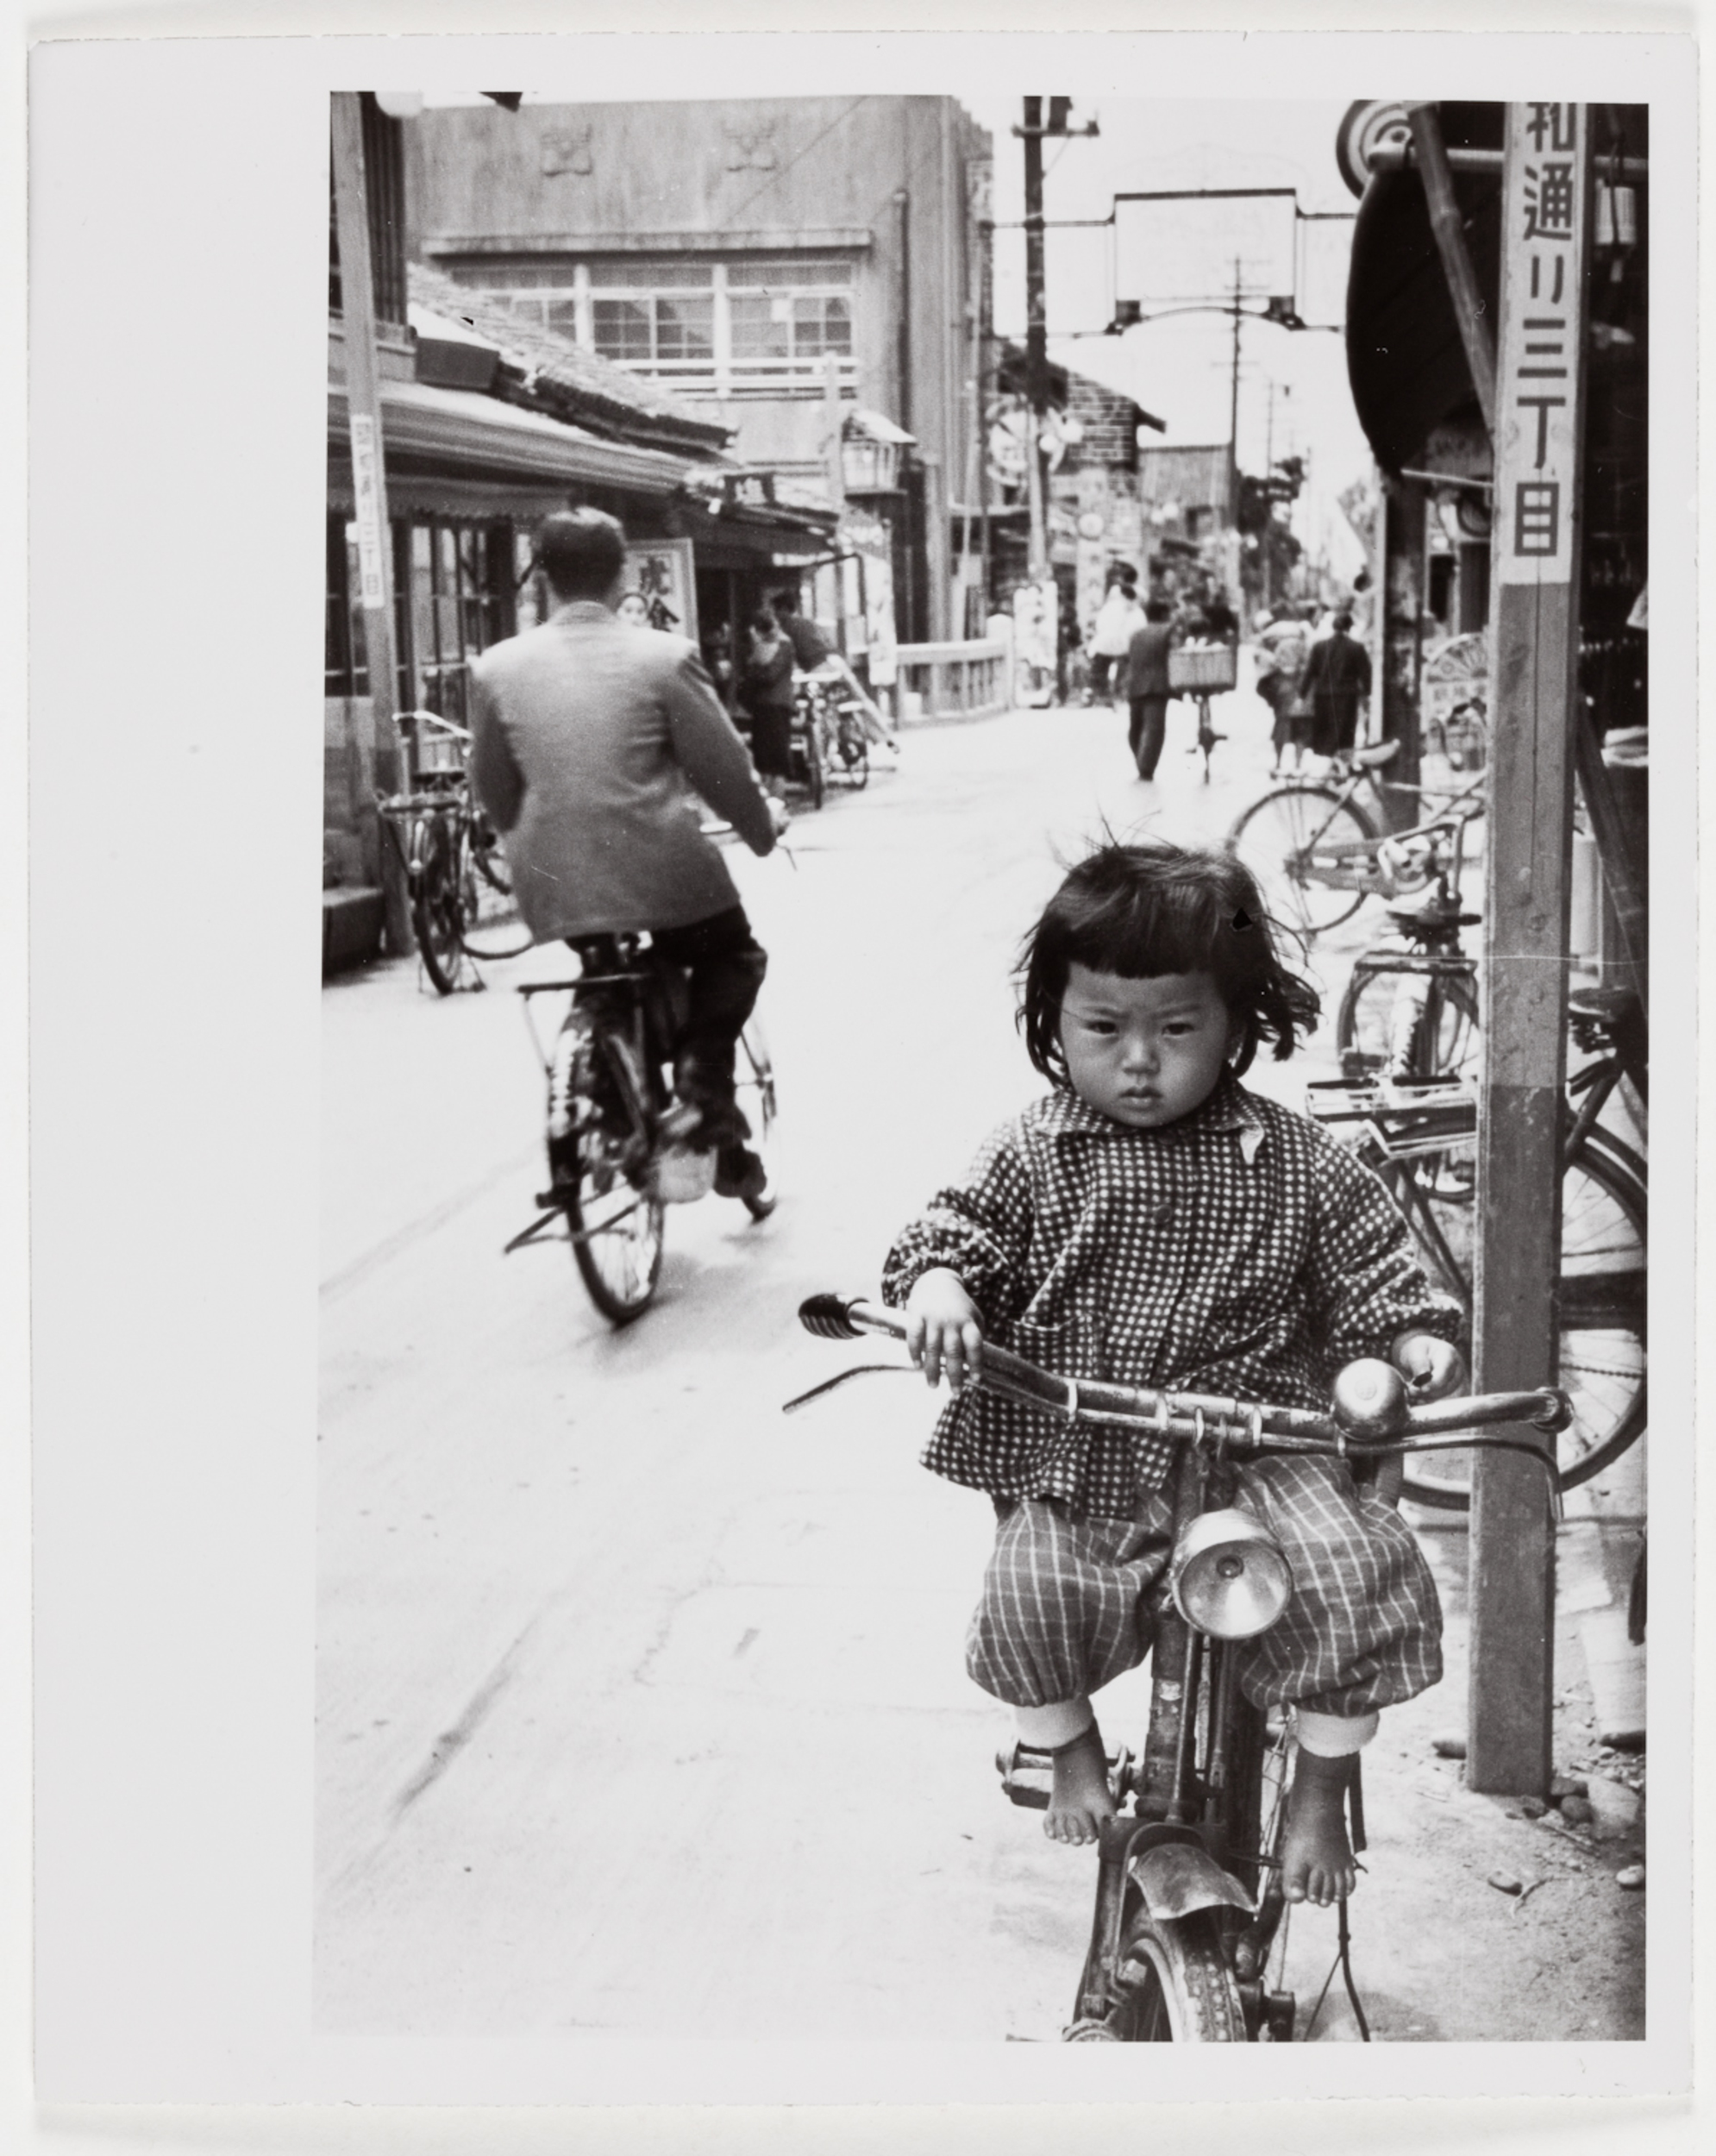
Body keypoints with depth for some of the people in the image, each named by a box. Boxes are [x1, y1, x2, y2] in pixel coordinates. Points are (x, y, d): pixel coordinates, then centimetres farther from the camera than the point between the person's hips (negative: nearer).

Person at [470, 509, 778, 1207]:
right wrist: (763, 830, 18)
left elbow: (493, 790, 10)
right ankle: (701, 1084, 2)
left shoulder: (497, 667, 0)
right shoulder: (664, 658, -8)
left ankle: (576, 1128, 22)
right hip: (661, 874, -3)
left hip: (555, 887, 3)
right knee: (732, 958, 24)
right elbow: (724, 770, -2)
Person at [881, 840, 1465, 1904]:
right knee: (1029, 1596, -20)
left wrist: (1416, 1338, -13)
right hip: (1077, 1450, 0)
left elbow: (1370, 1258, 5)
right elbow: (954, 1225, 0)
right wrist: (938, 1283, -22)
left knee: (1355, 1575, -19)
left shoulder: (1292, 1159, 0)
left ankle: (1320, 1796, 8)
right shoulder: (1035, 1154, 0)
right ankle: (1074, 1754, 15)